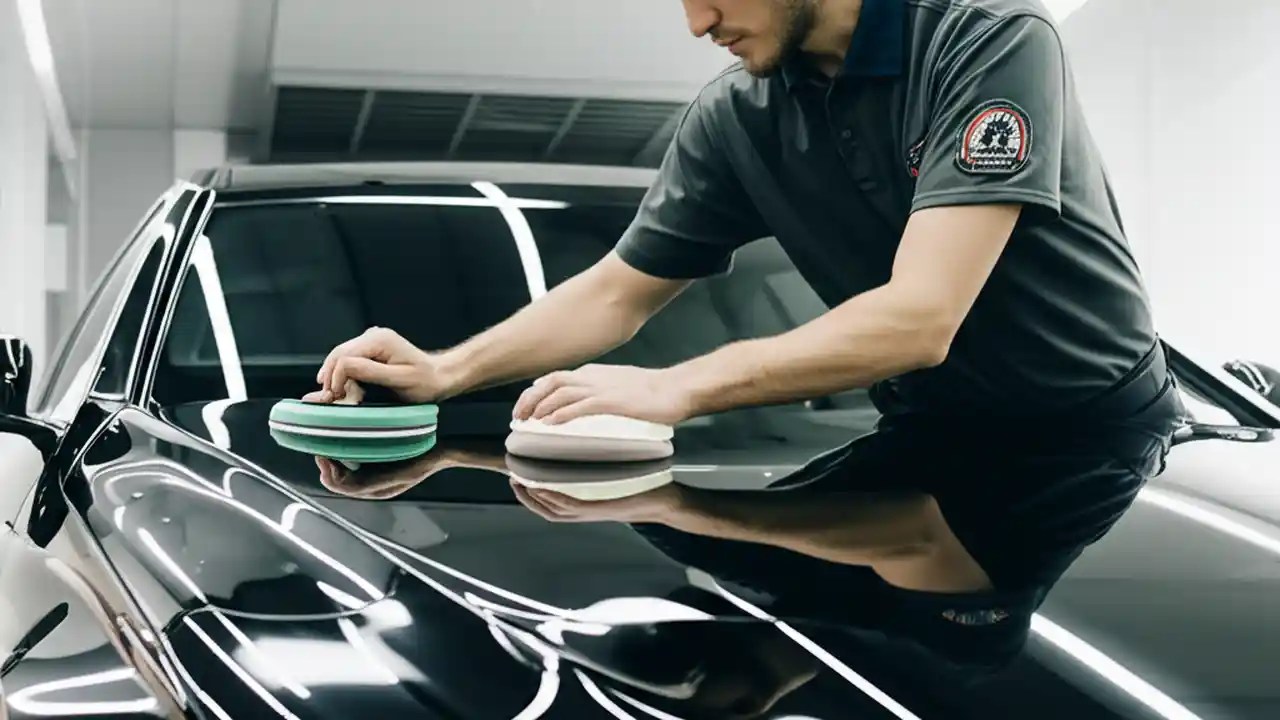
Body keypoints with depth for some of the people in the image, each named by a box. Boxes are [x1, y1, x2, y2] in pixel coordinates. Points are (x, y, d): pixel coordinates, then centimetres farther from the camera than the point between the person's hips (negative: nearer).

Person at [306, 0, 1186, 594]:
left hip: (1091, 431, -5)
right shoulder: (736, 117, -2)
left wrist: (675, 388, -29)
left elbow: (919, 319, -29)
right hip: (936, 435, 5)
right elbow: (618, 293, 9)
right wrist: (447, 369, -6)